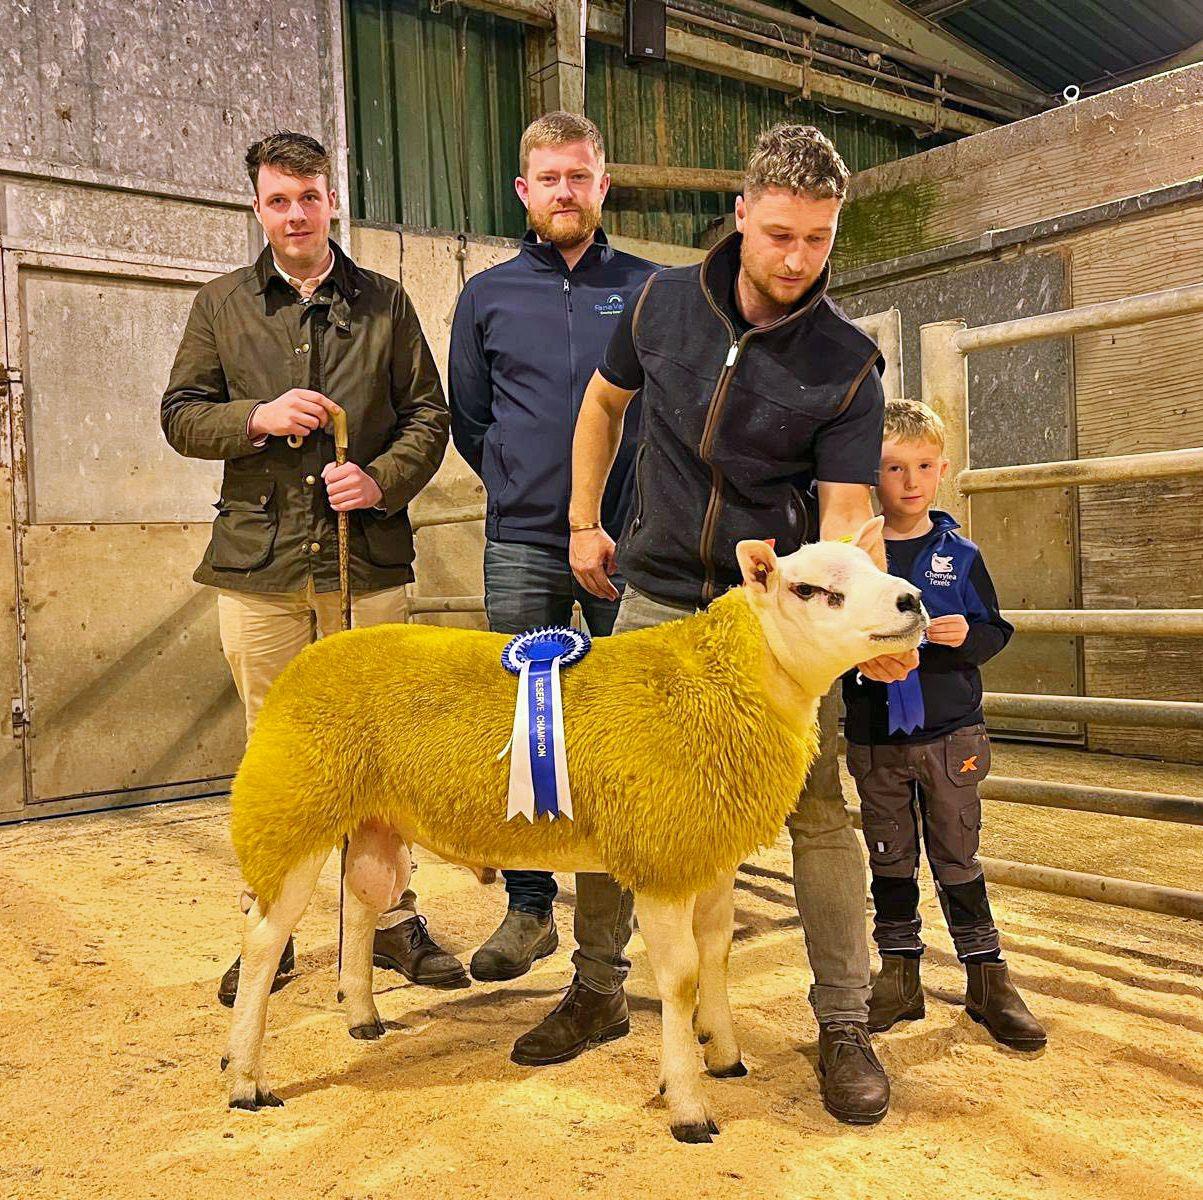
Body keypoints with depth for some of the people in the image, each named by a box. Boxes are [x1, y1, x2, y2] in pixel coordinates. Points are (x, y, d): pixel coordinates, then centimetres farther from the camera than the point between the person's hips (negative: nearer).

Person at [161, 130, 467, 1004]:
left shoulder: (385, 303, 10)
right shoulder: (221, 305, 11)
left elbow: (429, 414, 8)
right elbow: (180, 415, 9)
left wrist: (383, 479, -10)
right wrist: (256, 417, -10)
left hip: (366, 559, 0)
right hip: (258, 565, 1)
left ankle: (391, 916, 18)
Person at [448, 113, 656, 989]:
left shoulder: (651, 290, 6)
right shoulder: (487, 296, 10)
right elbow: (467, 420, 17)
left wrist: (647, 499, 4)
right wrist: (522, 488, 11)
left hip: (628, 545, -1)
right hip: (523, 547, 1)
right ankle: (529, 906, 13)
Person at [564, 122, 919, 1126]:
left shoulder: (848, 365, -9)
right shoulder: (667, 302, -1)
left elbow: (846, 516, -14)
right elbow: (605, 403, 16)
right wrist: (583, 522, 14)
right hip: (658, 593, 2)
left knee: (819, 809, -4)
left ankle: (845, 1027, 11)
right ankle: (597, 987, 25)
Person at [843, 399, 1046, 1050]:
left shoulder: (959, 554, 1)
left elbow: (995, 629, 5)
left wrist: (967, 636, -16)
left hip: (949, 733, -1)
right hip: (874, 738, 1)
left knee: (957, 858, 7)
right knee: (890, 861, 12)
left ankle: (988, 977, 20)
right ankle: (898, 975, 25)